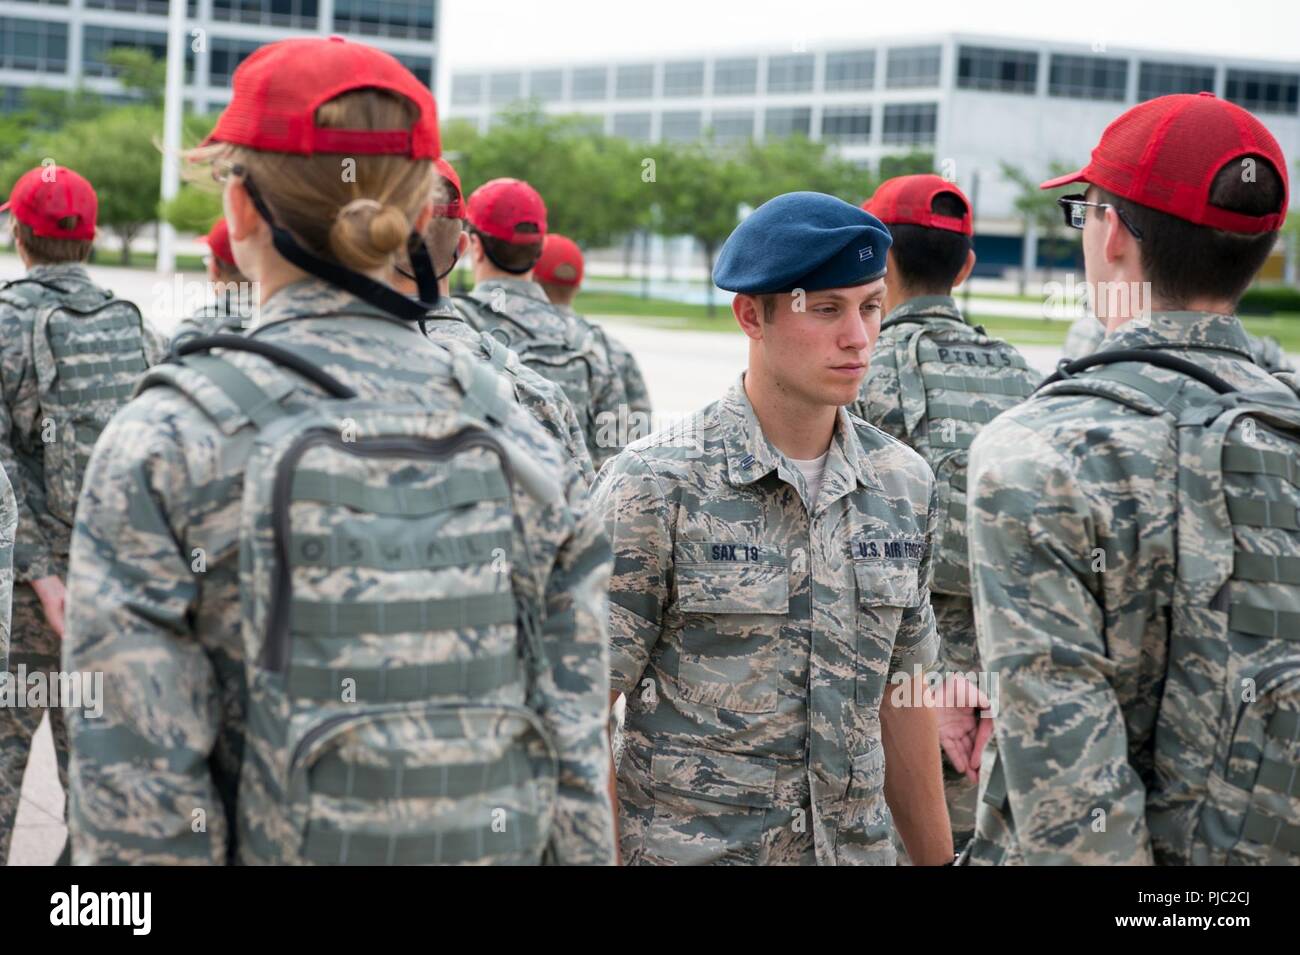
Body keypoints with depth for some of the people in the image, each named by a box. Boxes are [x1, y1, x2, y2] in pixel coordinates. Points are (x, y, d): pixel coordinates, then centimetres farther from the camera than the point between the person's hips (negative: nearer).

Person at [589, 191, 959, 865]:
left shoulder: (904, 484, 3)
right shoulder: (652, 486, -13)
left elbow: (898, 702, 11)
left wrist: (937, 858, 11)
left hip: (858, 847, 5)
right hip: (689, 847, -5)